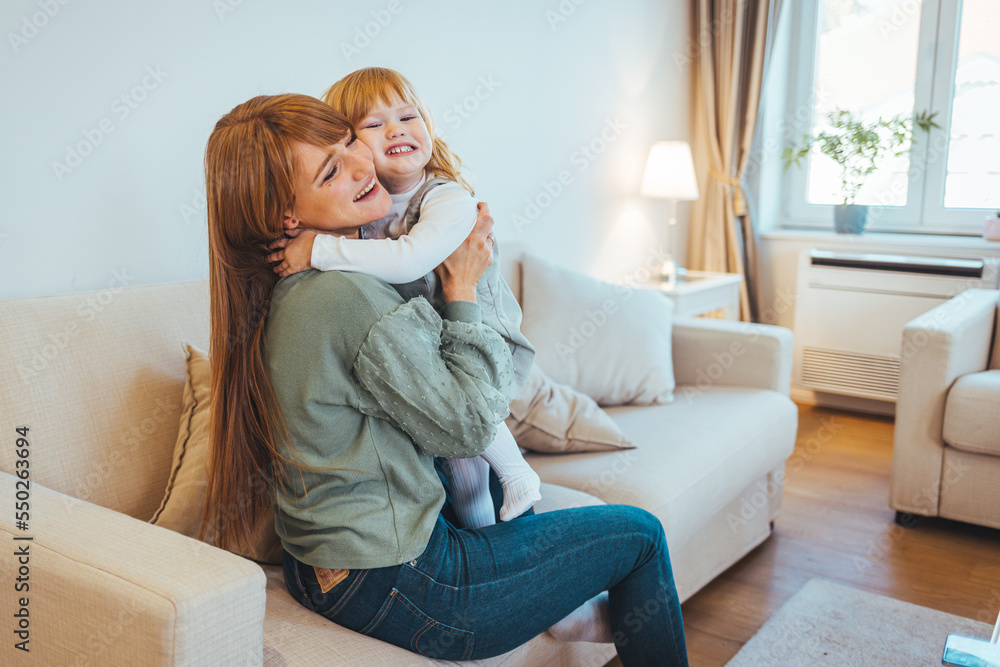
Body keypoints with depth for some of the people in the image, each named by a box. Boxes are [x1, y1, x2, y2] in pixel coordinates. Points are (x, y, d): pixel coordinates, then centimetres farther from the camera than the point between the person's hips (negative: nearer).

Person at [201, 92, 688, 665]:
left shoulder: (285, 293, 2)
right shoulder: (354, 299, -28)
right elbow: (468, 426, -18)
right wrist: (462, 290, -10)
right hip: (395, 590, -9)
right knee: (639, 534, 6)